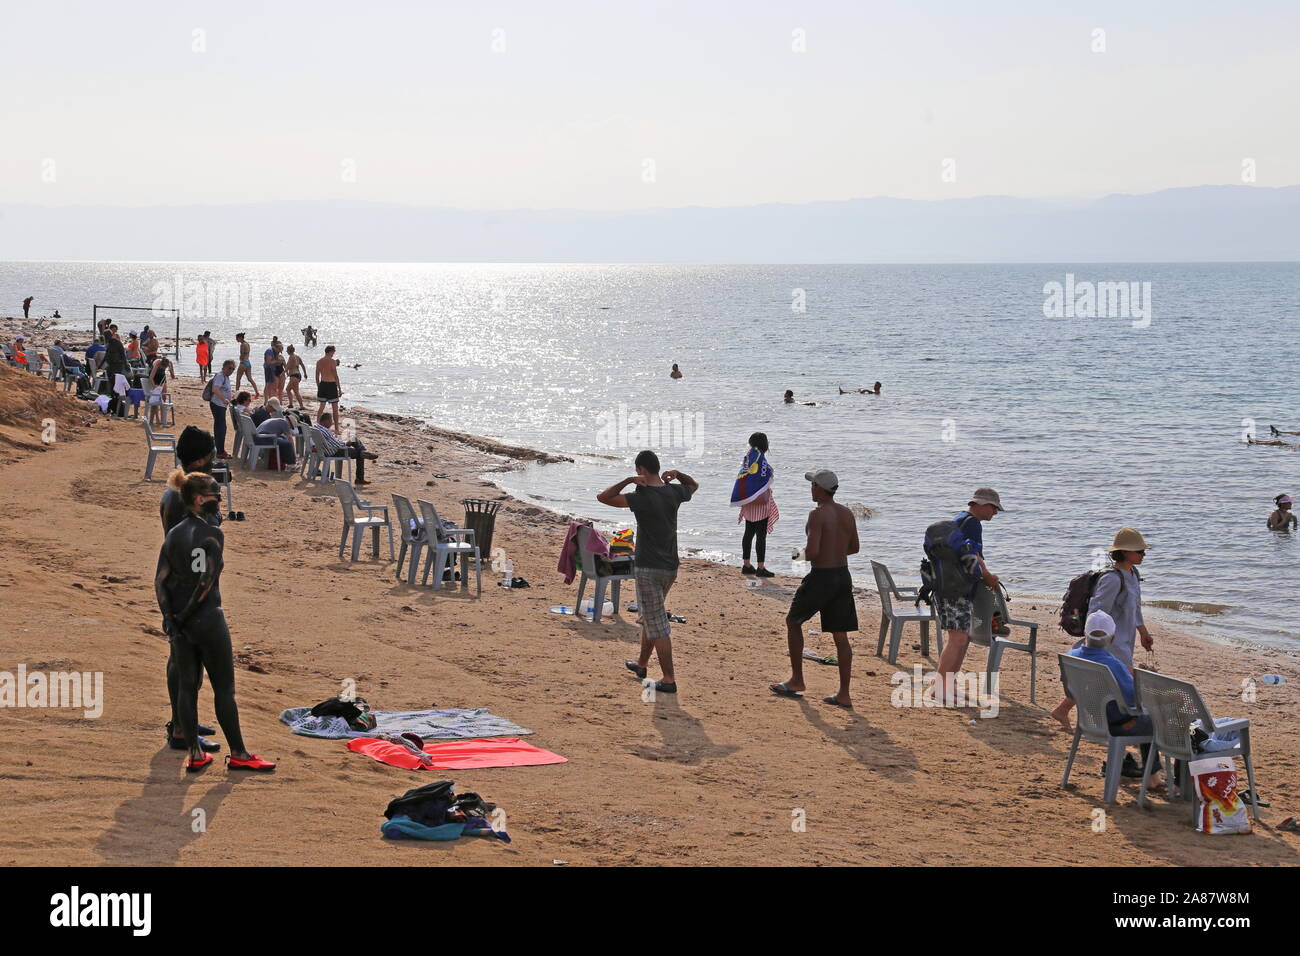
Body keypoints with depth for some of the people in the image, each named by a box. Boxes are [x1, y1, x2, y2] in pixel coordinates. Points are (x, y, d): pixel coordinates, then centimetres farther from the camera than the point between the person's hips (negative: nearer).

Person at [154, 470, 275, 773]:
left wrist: (170, 618, -4)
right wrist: (181, 617, -10)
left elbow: (160, 581, 1)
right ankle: (237, 754, 11)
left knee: (186, 685, 10)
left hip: (180, 623, 6)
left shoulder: (173, 535, 7)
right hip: (208, 620, -6)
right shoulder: (213, 535, -13)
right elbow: (206, 583, -18)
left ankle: (194, 753, 13)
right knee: (224, 688, 3)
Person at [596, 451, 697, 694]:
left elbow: (602, 497, -22)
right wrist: (677, 474, 7)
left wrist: (629, 481, -20)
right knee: (650, 616, 24)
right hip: (670, 567, 7)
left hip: (648, 568, -7)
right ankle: (641, 664, 38)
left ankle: (669, 679, -3)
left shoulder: (641, 498, -18)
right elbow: (693, 486, 26)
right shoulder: (674, 493, 1)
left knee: (657, 624, -3)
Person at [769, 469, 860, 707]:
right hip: (843, 576, 6)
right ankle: (844, 694, 6)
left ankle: (797, 681, 18)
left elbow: (813, 551, -24)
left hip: (821, 577, -6)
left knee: (793, 622, 15)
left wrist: (803, 554, -2)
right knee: (840, 637, 7)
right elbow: (854, 548, 17)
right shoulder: (847, 514, 6)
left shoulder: (817, 515, -16)